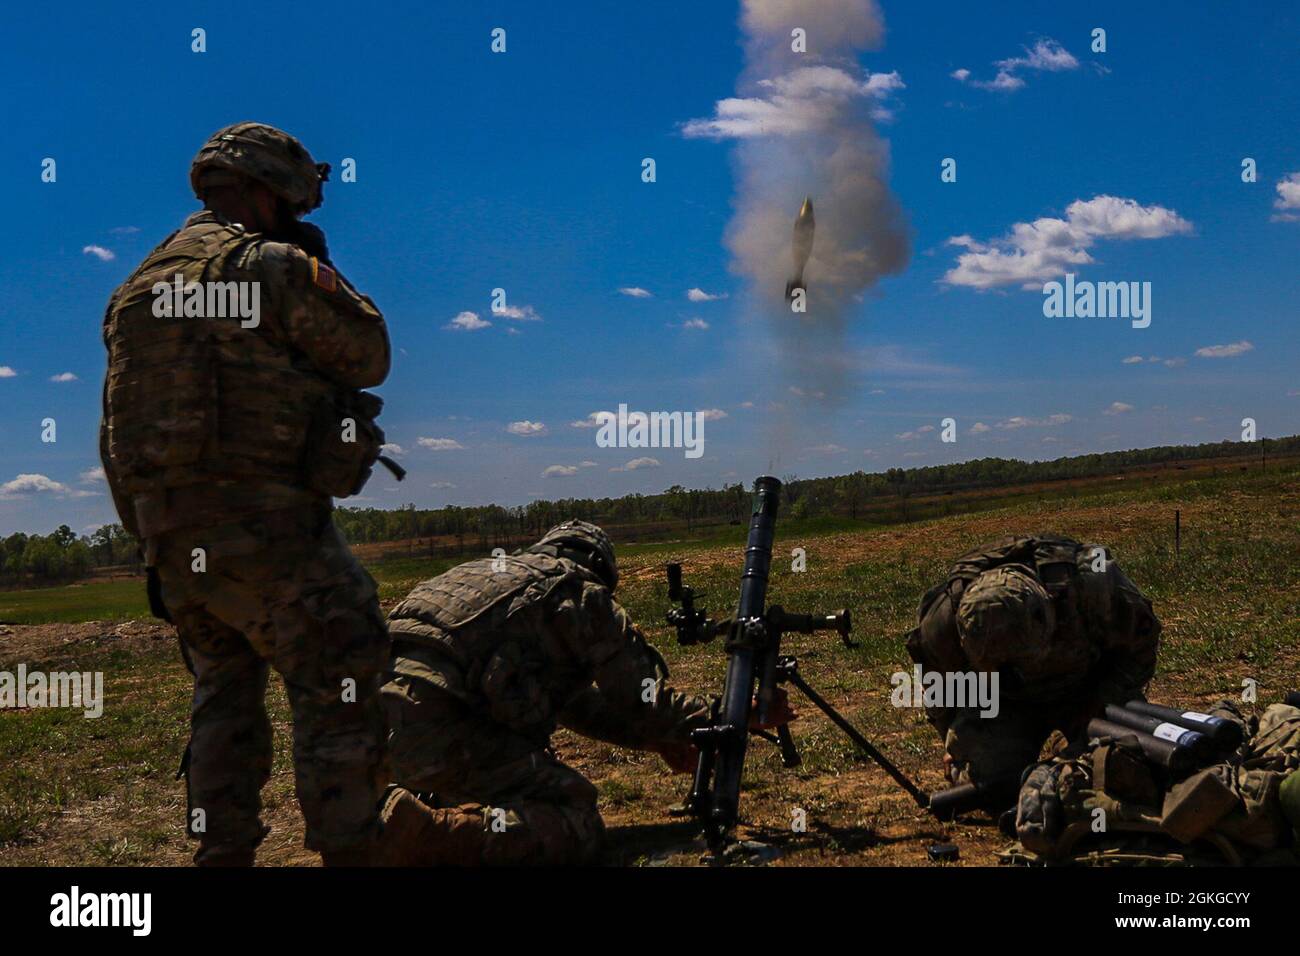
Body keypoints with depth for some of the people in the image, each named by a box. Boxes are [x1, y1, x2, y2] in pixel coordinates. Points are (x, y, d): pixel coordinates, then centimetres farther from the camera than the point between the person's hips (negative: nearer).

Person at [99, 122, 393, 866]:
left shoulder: (140, 286, 14)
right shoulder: (273, 268, -9)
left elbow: (118, 430, 16)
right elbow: (370, 357, 0)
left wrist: (151, 535, 20)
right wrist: (323, 274, 12)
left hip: (168, 528, 8)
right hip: (264, 525, -7)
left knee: (224, 699, 18)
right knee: (340, 693, 0)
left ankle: (224, 855, 22)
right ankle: (349, 850, -1)